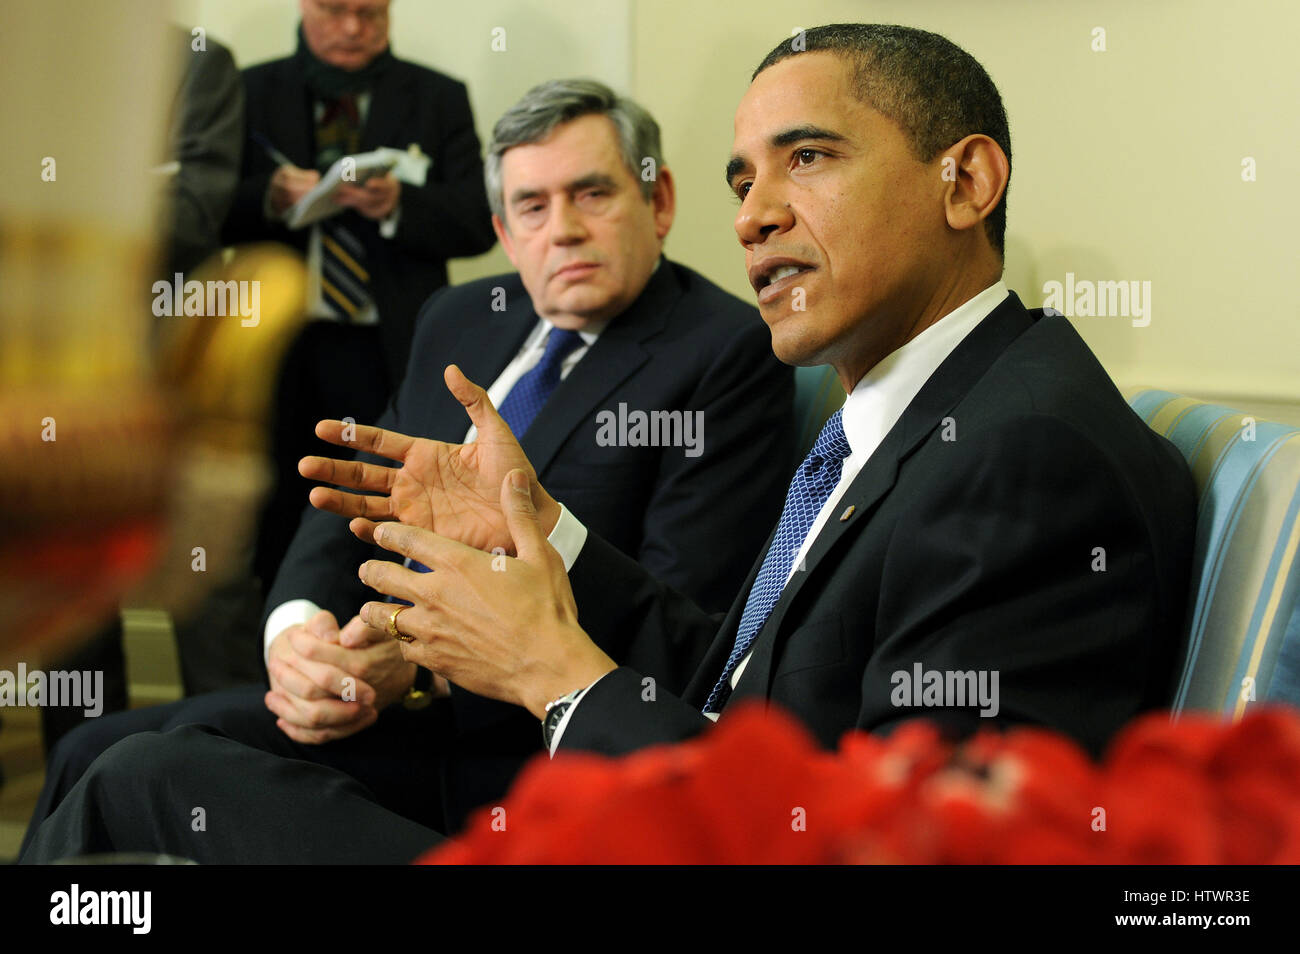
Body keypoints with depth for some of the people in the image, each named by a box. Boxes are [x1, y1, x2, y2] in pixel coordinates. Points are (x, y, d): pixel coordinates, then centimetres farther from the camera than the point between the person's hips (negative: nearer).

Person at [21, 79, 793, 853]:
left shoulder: (731, 354, -7)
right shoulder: (458, 320, 17)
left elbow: (671, 612, -15)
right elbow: (358, 500, 15)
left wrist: (431, 658, -21)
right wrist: (296, 624, -9)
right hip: (379, 695, 7)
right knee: (94, 754, -7)